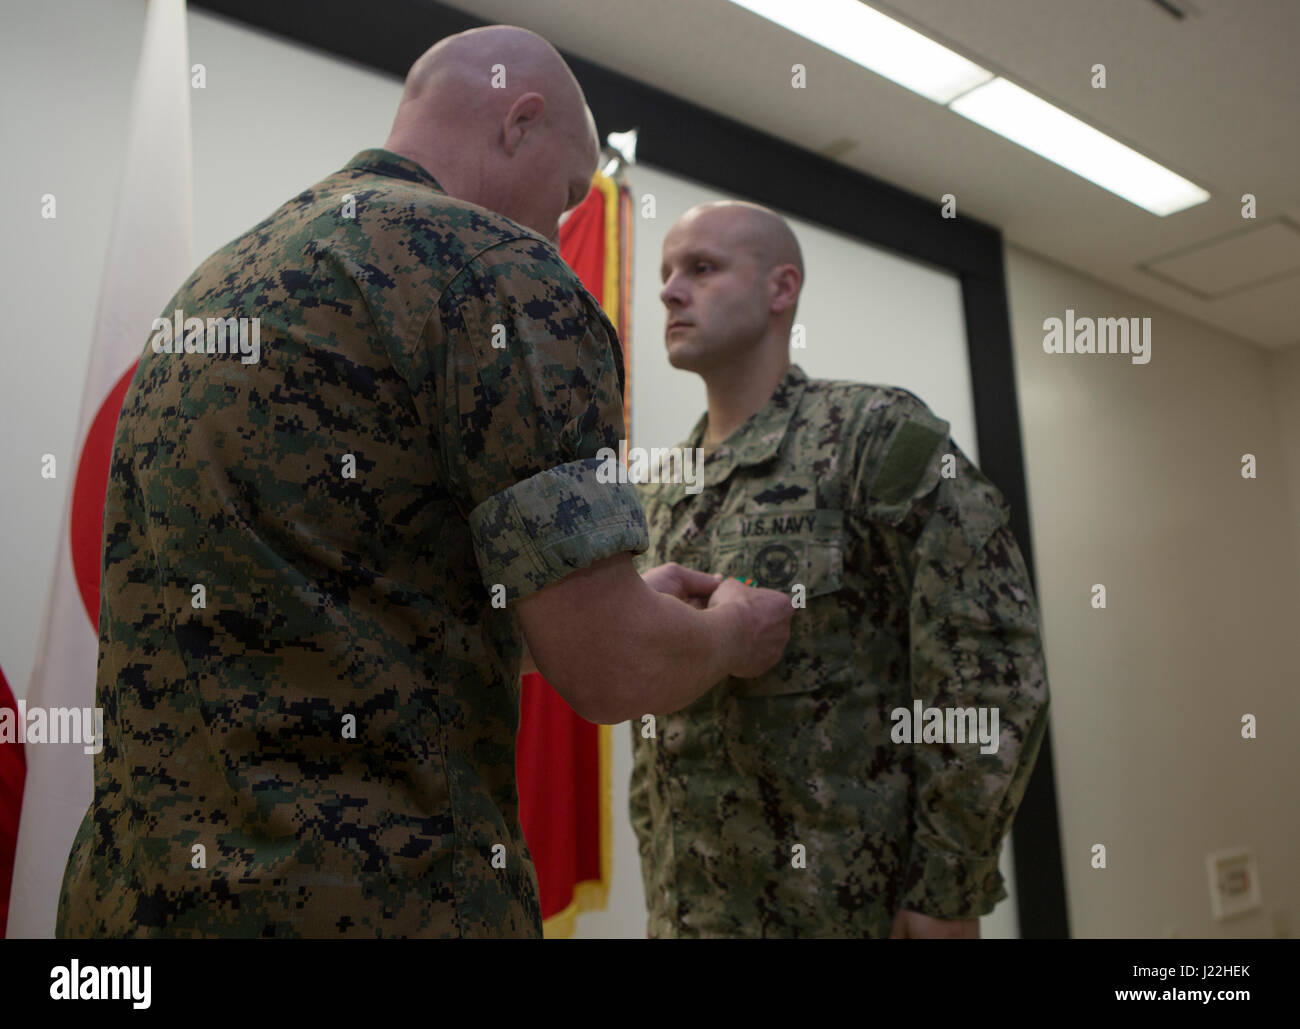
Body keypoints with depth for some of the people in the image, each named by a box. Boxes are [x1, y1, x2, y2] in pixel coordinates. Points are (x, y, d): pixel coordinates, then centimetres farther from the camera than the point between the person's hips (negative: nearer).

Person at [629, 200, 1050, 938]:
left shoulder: (879, 435, -10)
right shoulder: (661, 491, 7)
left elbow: (995, 669, -14)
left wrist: (949, 892, -14)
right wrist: (658, 888, 11)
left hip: (855, 904, -5)